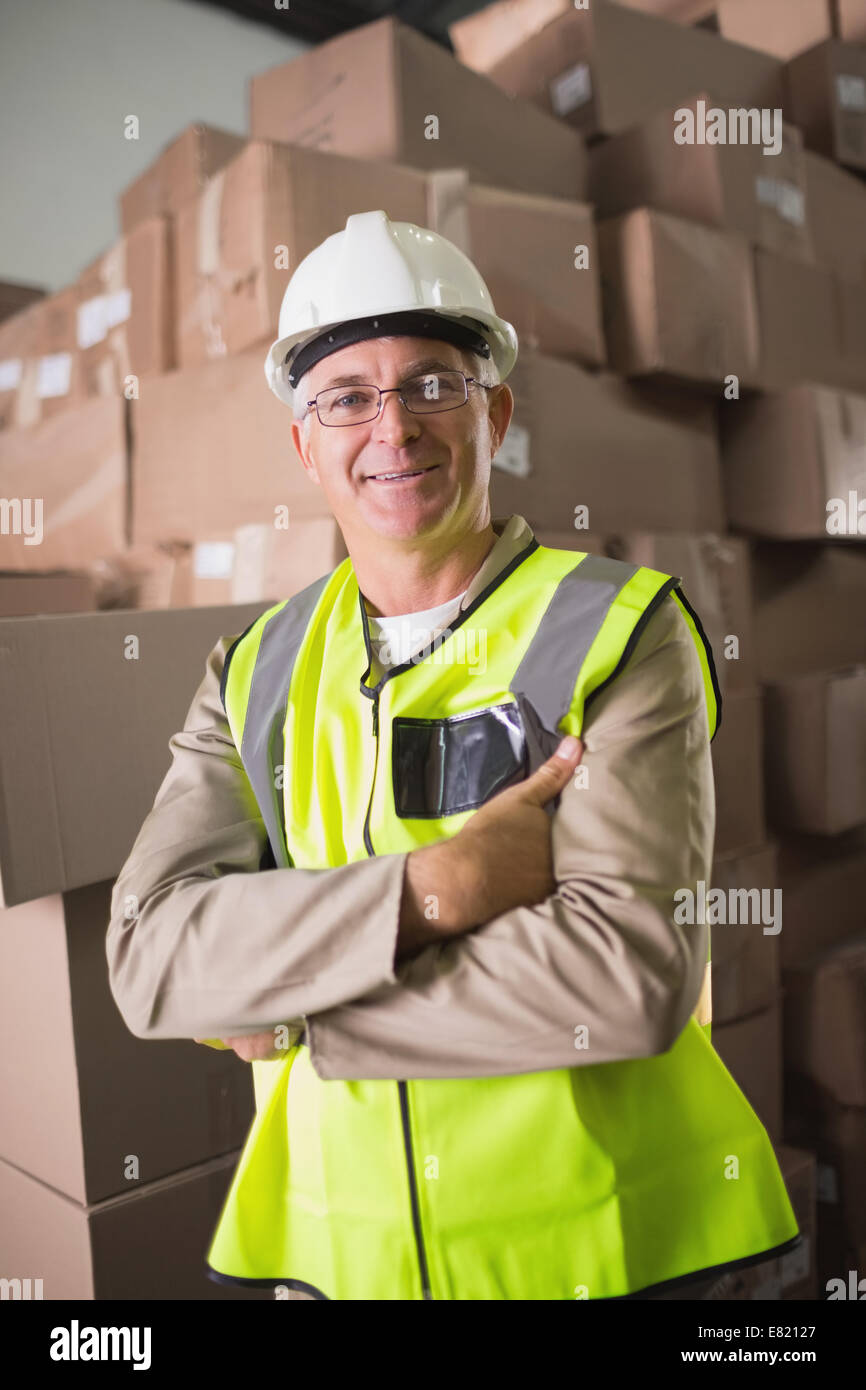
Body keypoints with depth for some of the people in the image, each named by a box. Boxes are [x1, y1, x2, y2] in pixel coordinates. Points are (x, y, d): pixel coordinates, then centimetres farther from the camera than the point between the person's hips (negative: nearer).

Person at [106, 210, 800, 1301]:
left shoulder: (622, 634, -11)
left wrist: (282, 1017, -15)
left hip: (600, 1247, -2)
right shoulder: (258, 673, 0)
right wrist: (429, 888, -24)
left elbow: (631, 977, -22)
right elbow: (149, 956, -10)